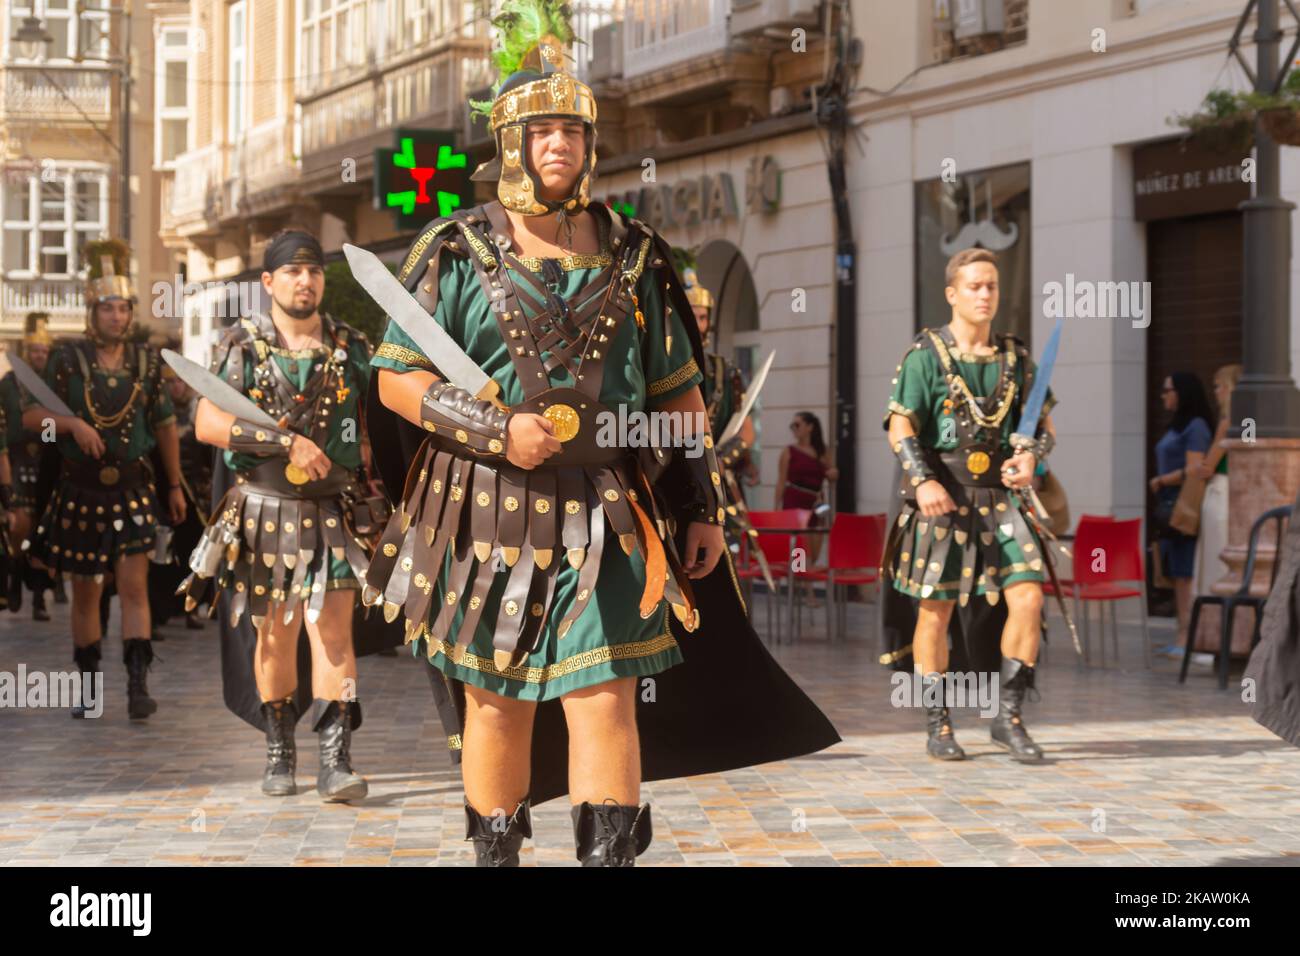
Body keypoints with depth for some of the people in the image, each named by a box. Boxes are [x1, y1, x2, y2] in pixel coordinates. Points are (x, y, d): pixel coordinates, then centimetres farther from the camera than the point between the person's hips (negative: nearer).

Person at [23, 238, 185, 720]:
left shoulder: (146, 361, 2)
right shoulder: (67, 359, -4)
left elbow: (165, 425, 11)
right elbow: (30, 416, -5)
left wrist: (174, 485, 14)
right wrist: (72, 423, -23)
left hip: (133, 490, 0)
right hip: (81, 490, 0)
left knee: (134, 586, -10)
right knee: (85, 591, 9)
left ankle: (138, 685, -14)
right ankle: (87, 686, 22)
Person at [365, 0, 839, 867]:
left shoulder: (632, 257, 8)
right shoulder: (458, 255, 0)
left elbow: (679, 391, 13)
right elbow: (397, 380, -1)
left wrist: (705, 507, 9)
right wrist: (497, 431, -14)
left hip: (606, 517, 1)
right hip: (489, 516, -1)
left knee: (606, 696, -7)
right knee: (496, 702, 8)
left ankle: (610, 855, -3)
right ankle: (495, 853, 22)